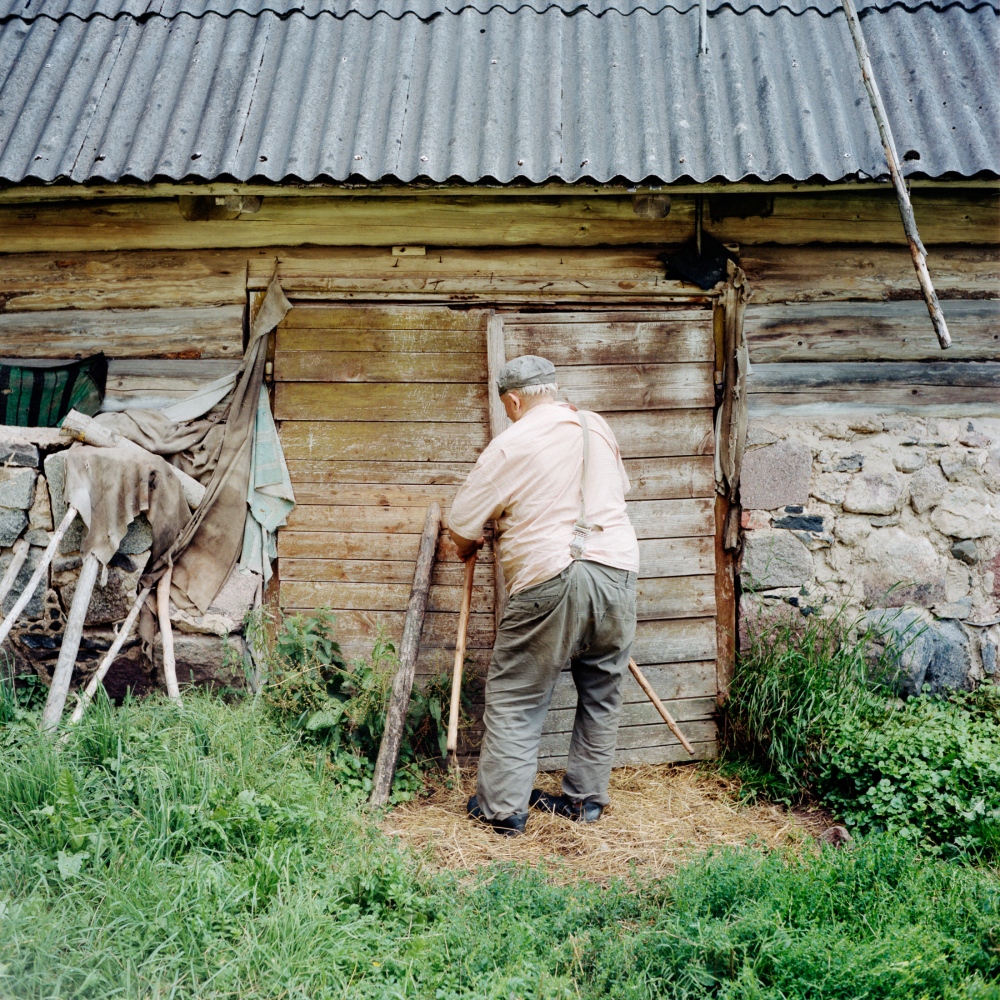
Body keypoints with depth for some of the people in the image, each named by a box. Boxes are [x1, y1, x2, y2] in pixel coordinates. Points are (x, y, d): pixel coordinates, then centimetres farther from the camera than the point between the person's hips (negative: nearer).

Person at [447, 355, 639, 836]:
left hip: (550, 578, -5)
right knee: (601, 692, 16)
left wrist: (468, 548, 22)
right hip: (617, 569, 6)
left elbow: (462, 527, 0)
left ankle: (502, 806, 9)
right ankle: (586, 797, 25)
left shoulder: (510, 445, -4)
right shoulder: (597, 427, 12)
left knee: (514, 695, 6)